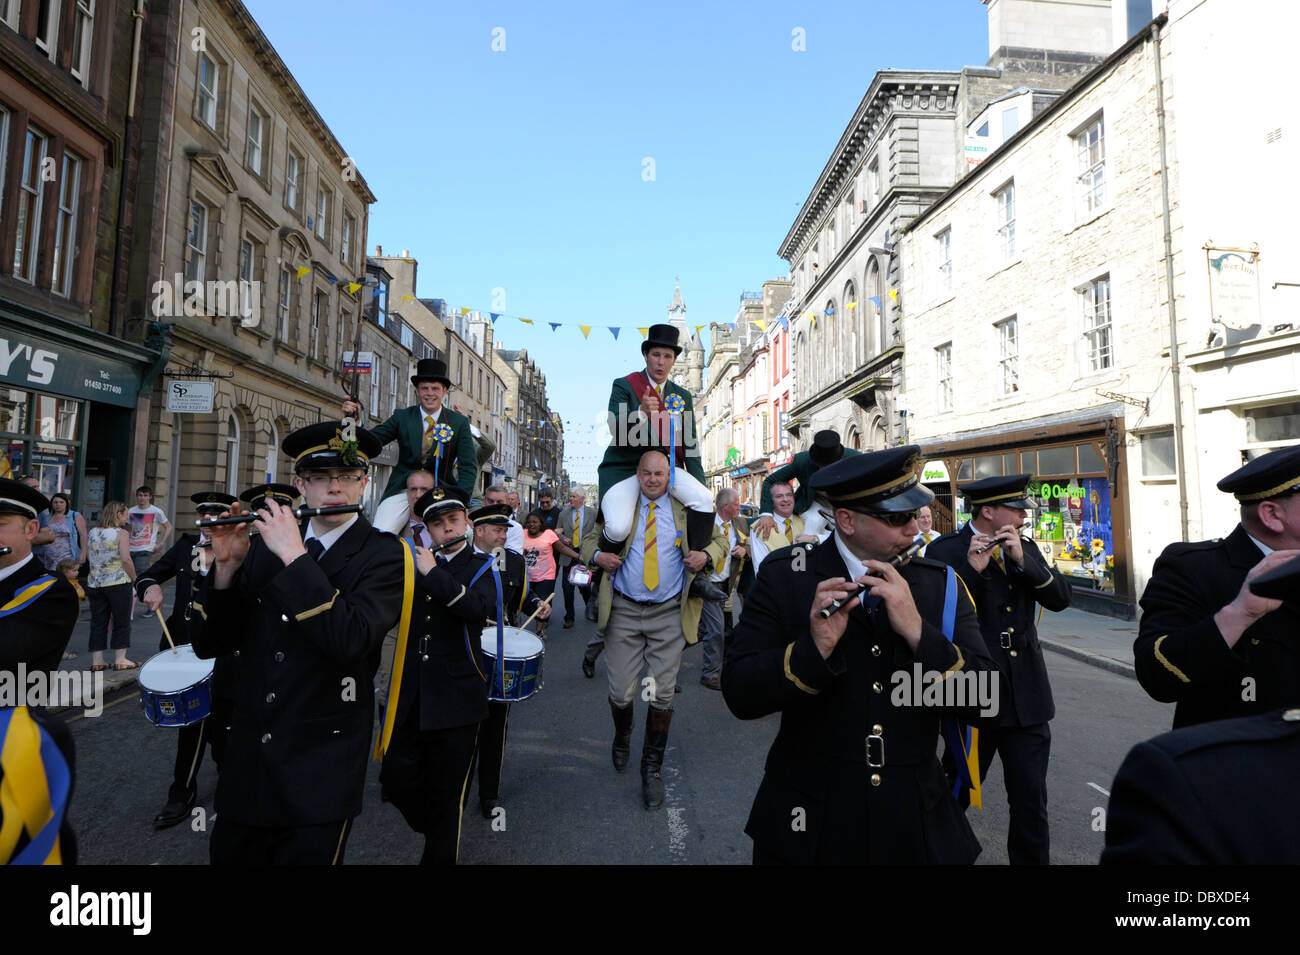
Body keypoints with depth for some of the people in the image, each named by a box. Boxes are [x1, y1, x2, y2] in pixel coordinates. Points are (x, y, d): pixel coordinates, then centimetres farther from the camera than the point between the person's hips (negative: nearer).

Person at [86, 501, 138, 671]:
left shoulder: (92, 533, 7)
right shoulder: (121, 533, -10)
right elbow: (126, 559, -16)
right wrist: (134, 579, -6)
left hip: (94, 584, 6)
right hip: (118, 583, -6)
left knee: (97, 622, 11)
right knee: (122, 622, 4)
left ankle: (96, 661, 14)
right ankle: (120, 660, 6)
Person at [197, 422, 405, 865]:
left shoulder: (381, 554, -10)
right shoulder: (263, 544, 3)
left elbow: (353, 640, -27)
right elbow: (209, 644, 2)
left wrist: (294, 556, -25)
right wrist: (227, 566, -13)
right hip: (245, 761, 4)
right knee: (230, 854, 18)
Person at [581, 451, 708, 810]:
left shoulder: (685, 510, 5)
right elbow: (590, 538, 14)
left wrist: (704, 556, -7)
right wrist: (597, 555, -8)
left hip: (669, 614, 0)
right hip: (623, 610, 0)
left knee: (662, 694, 3)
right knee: (621, 692, 3)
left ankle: (652, 768, 22)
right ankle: (622, 737, 38)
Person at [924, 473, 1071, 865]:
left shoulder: (1025, 548, 9)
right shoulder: (944, 551, -10)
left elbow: (1060, 597, -1)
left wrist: (1022, 560, -14)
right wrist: (971, 569, -27)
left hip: (1027, 698, 4)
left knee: (1031, 804, 11)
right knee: (955, 797, 13)